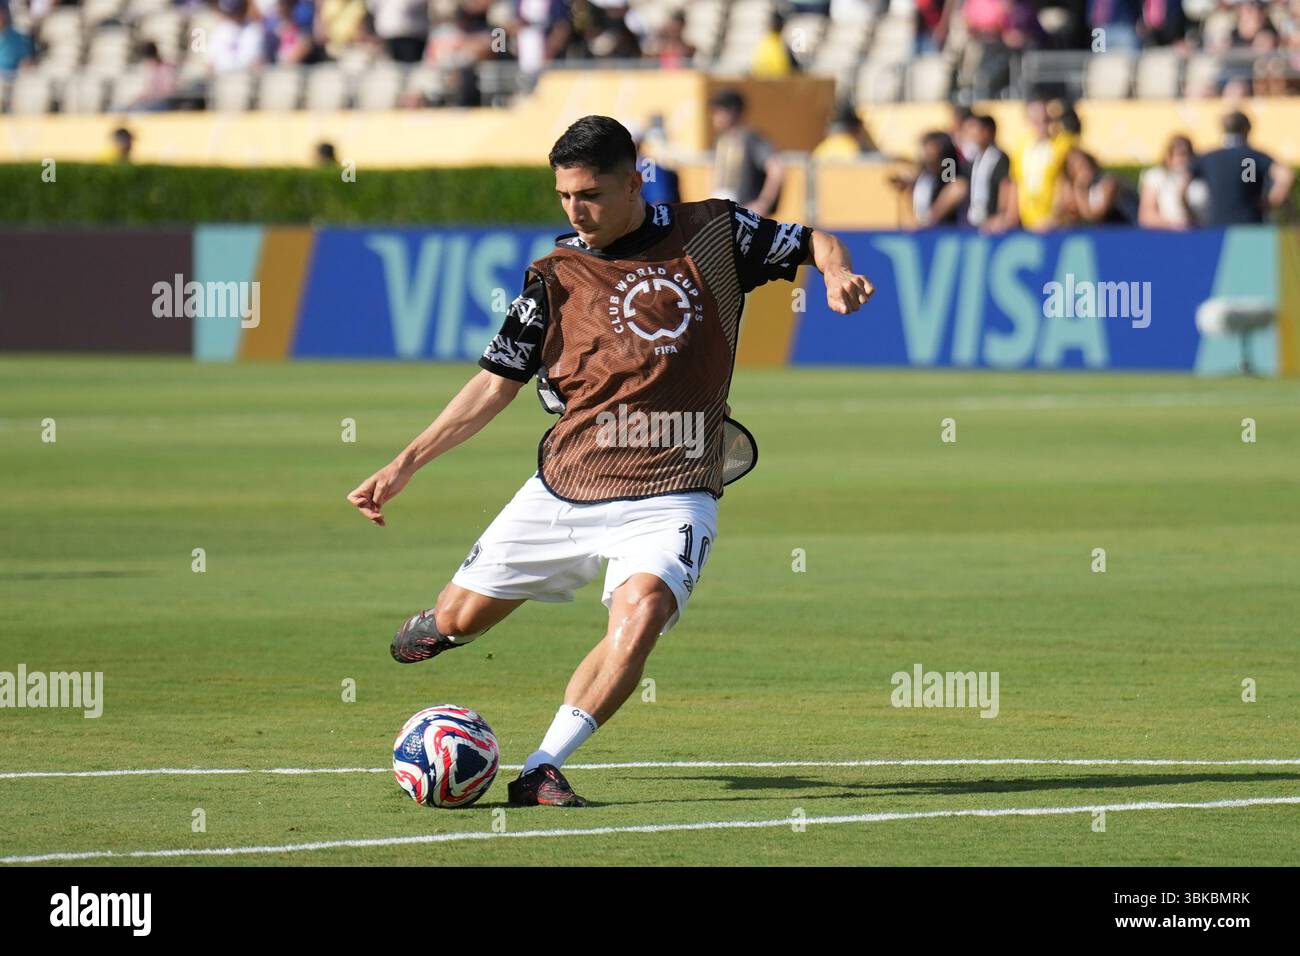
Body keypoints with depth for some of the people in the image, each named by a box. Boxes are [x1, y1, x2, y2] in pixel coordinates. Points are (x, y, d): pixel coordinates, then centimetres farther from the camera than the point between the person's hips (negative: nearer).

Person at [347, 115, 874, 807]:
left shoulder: (711, 232, 1)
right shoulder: (556, 274, 3)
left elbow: (815, 243, 13)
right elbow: (496, 385, 7)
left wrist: (837, 273, -12)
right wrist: (404, 465, 1)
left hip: (668, 498, -2)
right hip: (563, 490, 2)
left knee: (641, 612, -30)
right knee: (459, 620, 8)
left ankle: (542, 770, -25)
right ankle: (440, 622, 47)